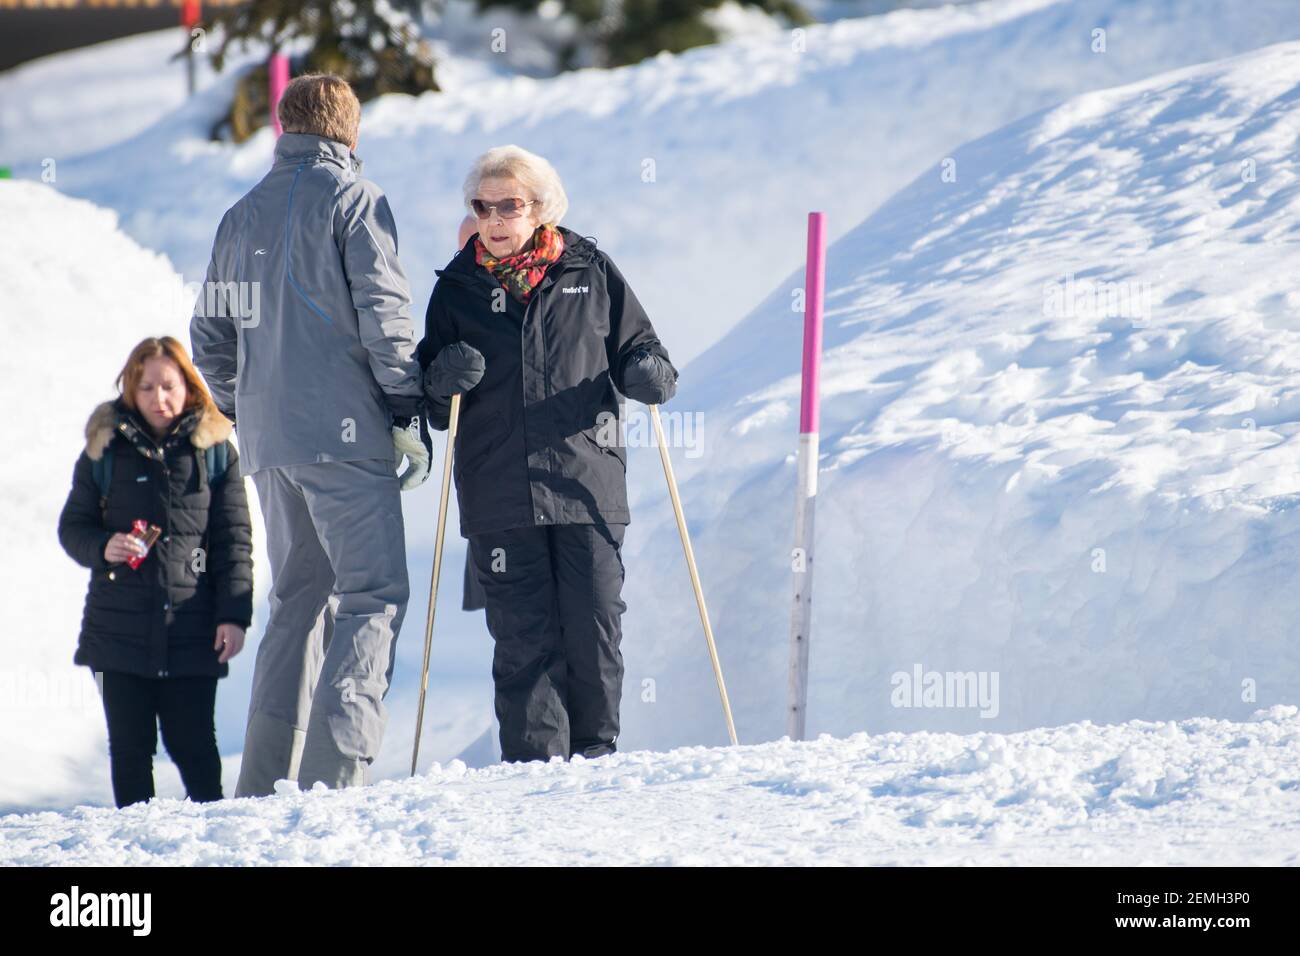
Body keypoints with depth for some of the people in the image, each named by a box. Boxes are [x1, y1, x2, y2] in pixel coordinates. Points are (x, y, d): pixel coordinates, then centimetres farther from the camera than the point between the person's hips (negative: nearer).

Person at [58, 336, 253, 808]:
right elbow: (72, 525, 10)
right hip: (119, 624, 1)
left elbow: (234, 539, 5)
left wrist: (234, 614, -3)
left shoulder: (215, 451, 5)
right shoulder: (105, 449, 6)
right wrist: (103, 548, -13)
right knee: (130, 746, 4)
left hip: (192, 630, -1)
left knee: (192, 743, 1)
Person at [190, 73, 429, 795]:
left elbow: (211, 334, 18)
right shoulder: (354, 199, -4)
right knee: (374, 596, -6)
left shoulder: (243, 215, 15)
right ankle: (336, 772, -19)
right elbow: (385, 314, -12)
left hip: (268, 440, 7)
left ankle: (266, 779, 8)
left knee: (300, 595, 15)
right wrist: (409, 415, -7)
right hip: (344, 435, -7)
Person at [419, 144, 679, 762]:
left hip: (586, 482, 0)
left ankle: (595, 753, 12)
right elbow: (434, 404, 10)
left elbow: (633, 345, 15)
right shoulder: (458, 288, 9)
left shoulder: (590, 272, 8)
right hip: (500, 496, 0)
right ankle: (534, 763, 3)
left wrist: (649, 373, -8)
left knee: (594, 631, -1)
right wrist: (445, 380, -13)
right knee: (523, 640, -1)